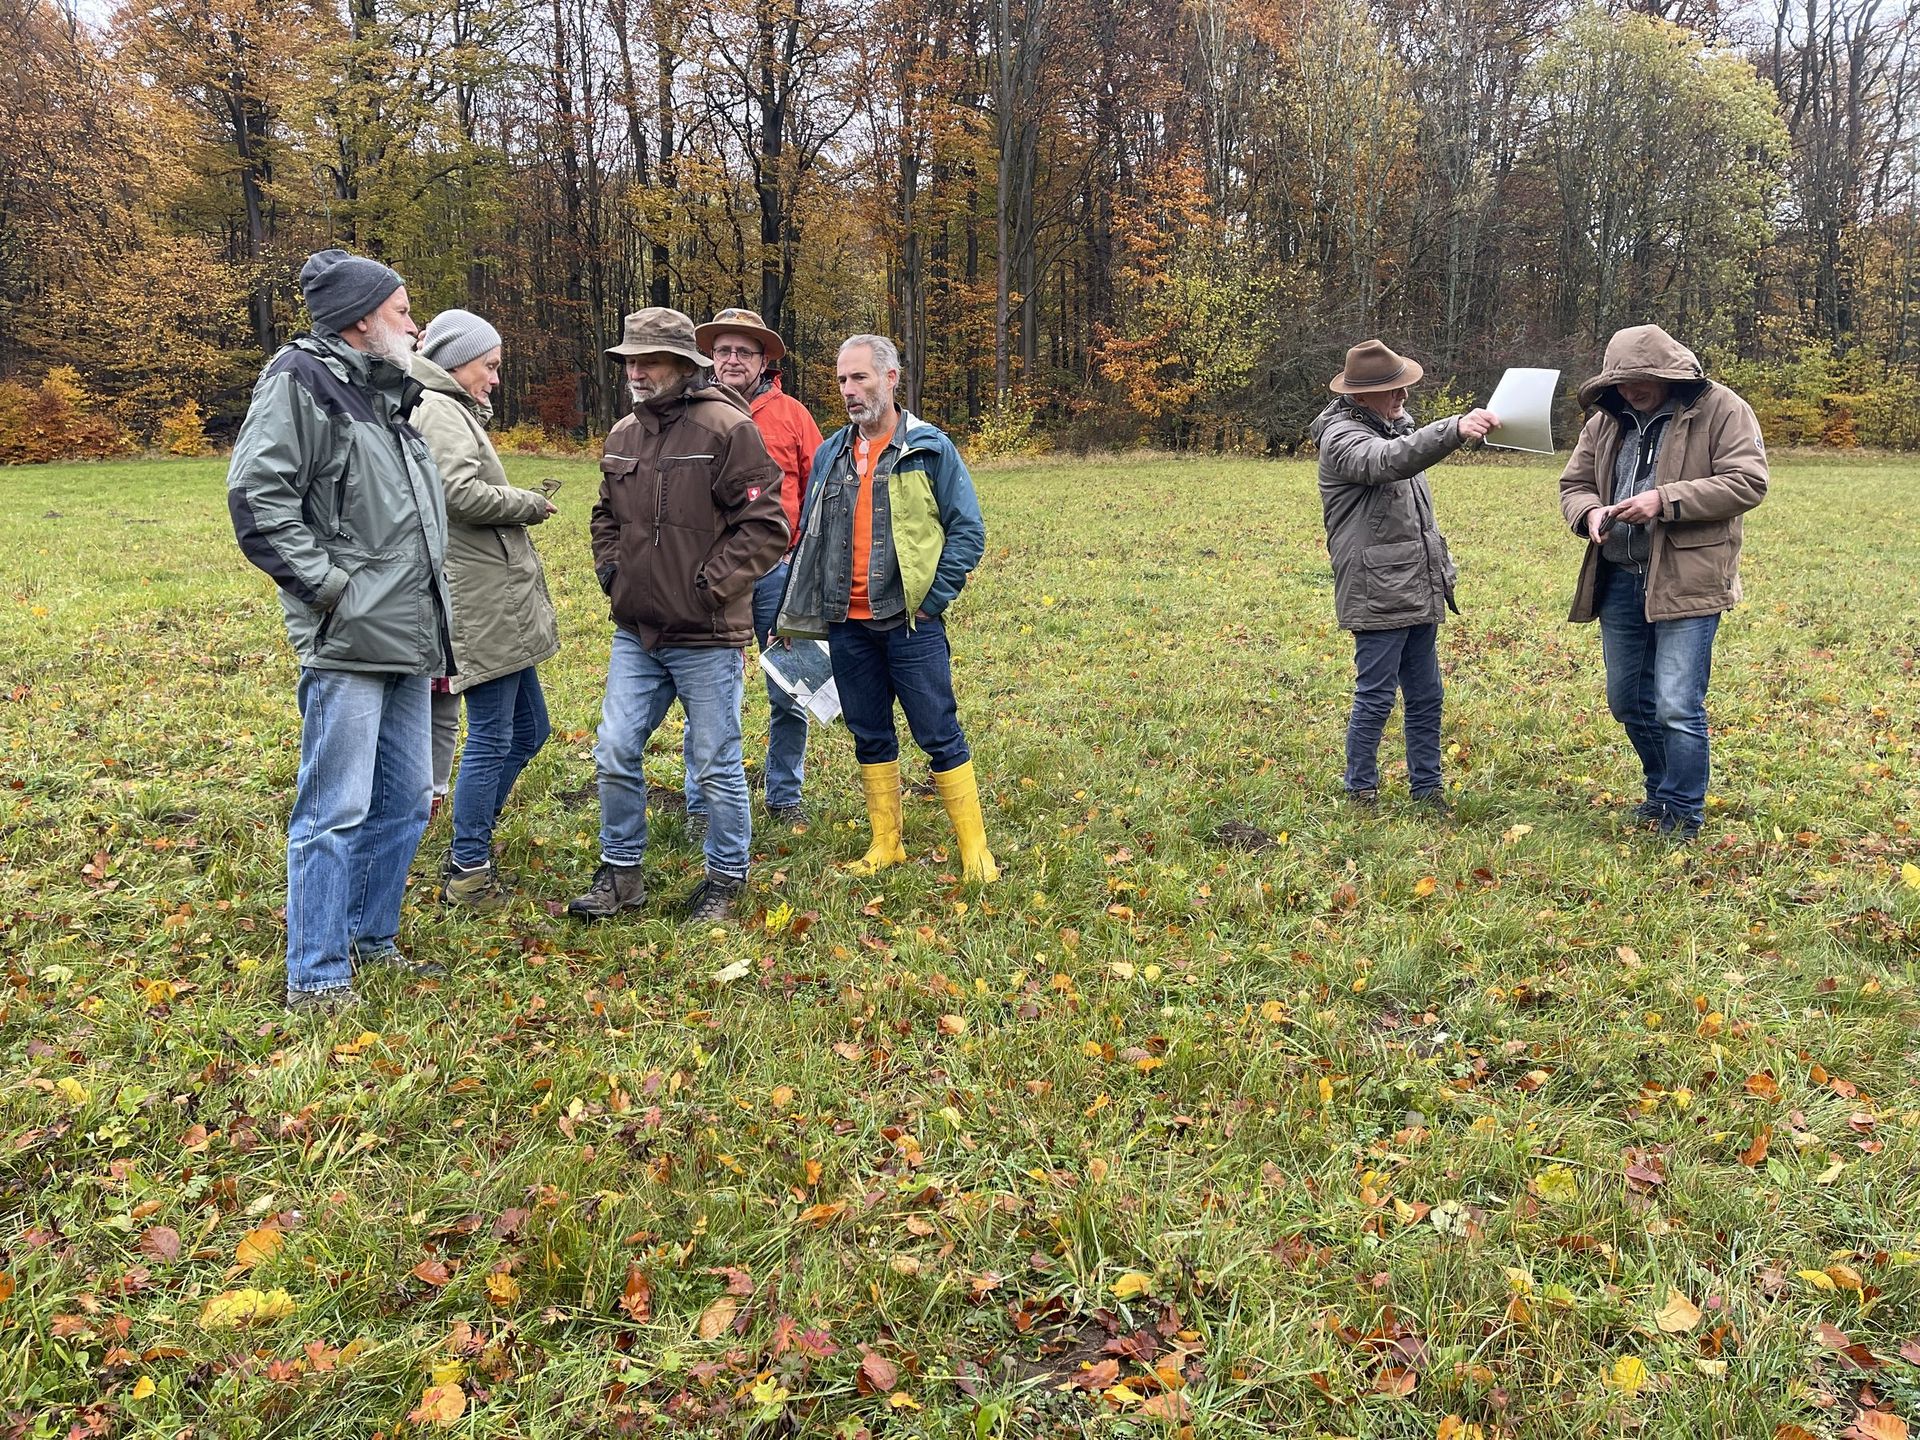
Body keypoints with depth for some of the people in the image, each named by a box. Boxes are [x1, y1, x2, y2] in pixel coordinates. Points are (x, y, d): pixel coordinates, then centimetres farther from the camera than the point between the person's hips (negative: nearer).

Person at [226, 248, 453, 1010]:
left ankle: (372, 940, 29)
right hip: (347, 642, -9)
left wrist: (435, 622, 21)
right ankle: (316, 977, 5)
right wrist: (328, 585, -16)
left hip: (406, 640, 9)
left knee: (402, 804, 14)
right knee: (335, 811, -5)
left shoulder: (388, 397, 20)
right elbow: (257, 497, -16)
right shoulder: (300, 382, -6)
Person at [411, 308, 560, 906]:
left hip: (500, 600, 11)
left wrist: (520, 505, 7)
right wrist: (530, 503, -8)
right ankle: (468, 870, 8)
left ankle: (471, 848, 26)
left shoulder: (456, 410, 22)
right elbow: (464, 493, -23)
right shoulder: (437, 409, -10)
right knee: (492, 738, -3)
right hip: (480, 603, -11)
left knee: (528, 730, 16)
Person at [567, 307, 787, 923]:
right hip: (635, 632, 6)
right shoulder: (623, 435, 10)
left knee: (716, 763, 5)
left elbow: (766, 526, -14)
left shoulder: (727, 429, -12)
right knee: (615, 753, 8)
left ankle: (726, 877, 23)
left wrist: (711, 585, -15)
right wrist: (610, 569, 9)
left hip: (706, 636, -6)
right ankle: (621, 872, 25)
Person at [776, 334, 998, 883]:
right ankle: (886, 844, 23)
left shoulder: (930, 449, -2)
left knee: (939, 735, -2)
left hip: (910, 623, -5)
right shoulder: (830, 454, 11)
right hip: (847, 624, 5)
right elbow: (809, 538, 17)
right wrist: (796, 614, 12)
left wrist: (932, 600, -8)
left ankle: (974, 849, 7)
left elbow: (968, 531, -3)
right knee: (869, 736, 12)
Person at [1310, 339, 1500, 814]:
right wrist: (1455, 429, -48)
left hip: (1419, 594, 9)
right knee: (1375, 698, -2)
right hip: (1376, 595, -9)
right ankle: (1361, 791, 12)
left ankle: (1427, 787, 23)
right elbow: (1389, 461, -36)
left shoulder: (1396, 425, 16)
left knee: (1426, 697, 13)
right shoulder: (1342, 436, -12)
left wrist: (1442, 565, 24)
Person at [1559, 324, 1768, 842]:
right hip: (1619, 579, 6)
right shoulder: (1605, 420, 10)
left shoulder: (1721, 411, -6)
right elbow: (1573, 483, 15)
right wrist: (1589, 512, -9)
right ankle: (1662, 791, 37)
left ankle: (1683, 818, 9)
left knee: (1676, 707, -7)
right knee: (1627, 701, 16)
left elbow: (1748, 482, -14)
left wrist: (1665, 500, -23)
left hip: (1688, 581, -6)